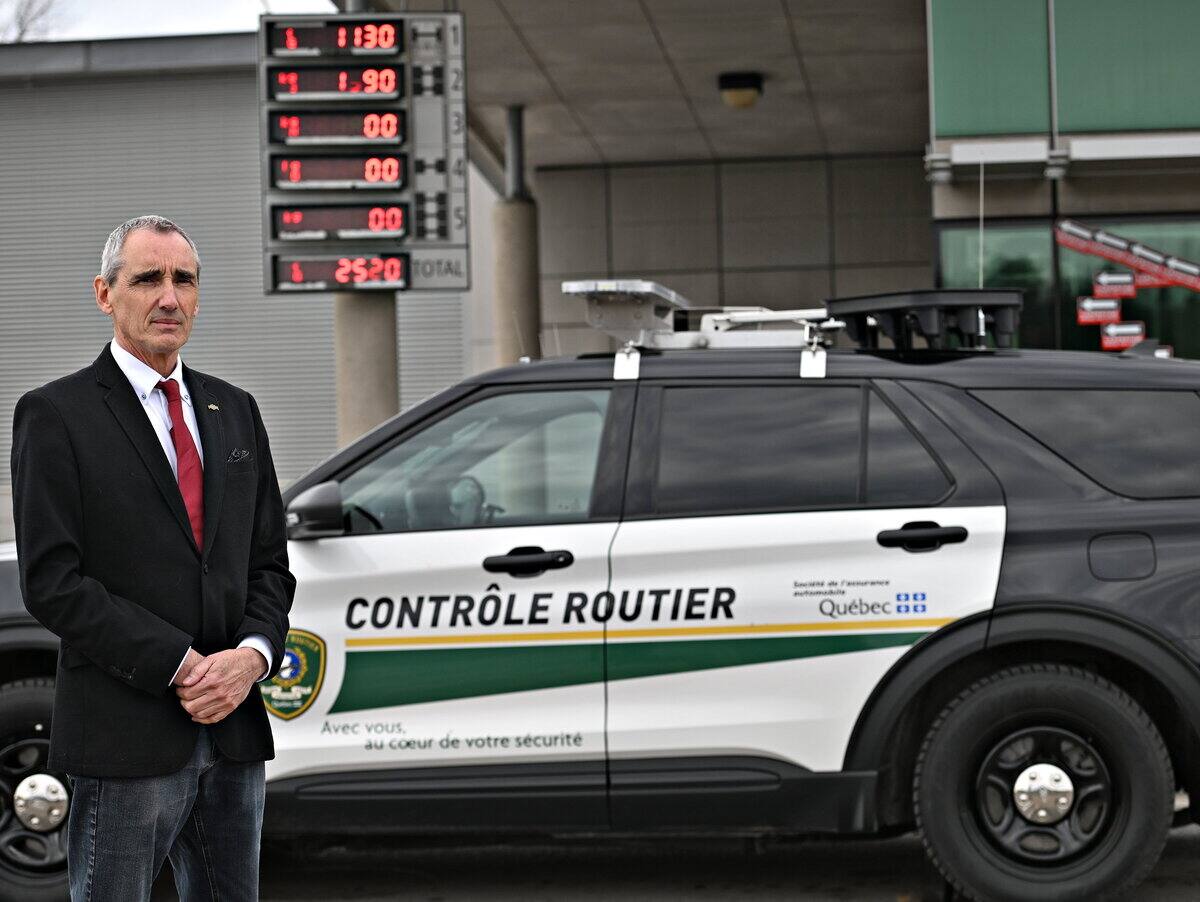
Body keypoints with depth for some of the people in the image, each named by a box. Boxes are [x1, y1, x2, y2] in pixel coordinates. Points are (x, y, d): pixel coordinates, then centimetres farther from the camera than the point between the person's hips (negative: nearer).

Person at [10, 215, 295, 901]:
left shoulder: (234, 411, 15)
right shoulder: (56, 415, -3)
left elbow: (270, 560, 14)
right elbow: (51, 582, -11)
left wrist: (252, 655, -6)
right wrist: (180, 666, -15)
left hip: (235, 732, 5)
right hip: (124, 735, -5)